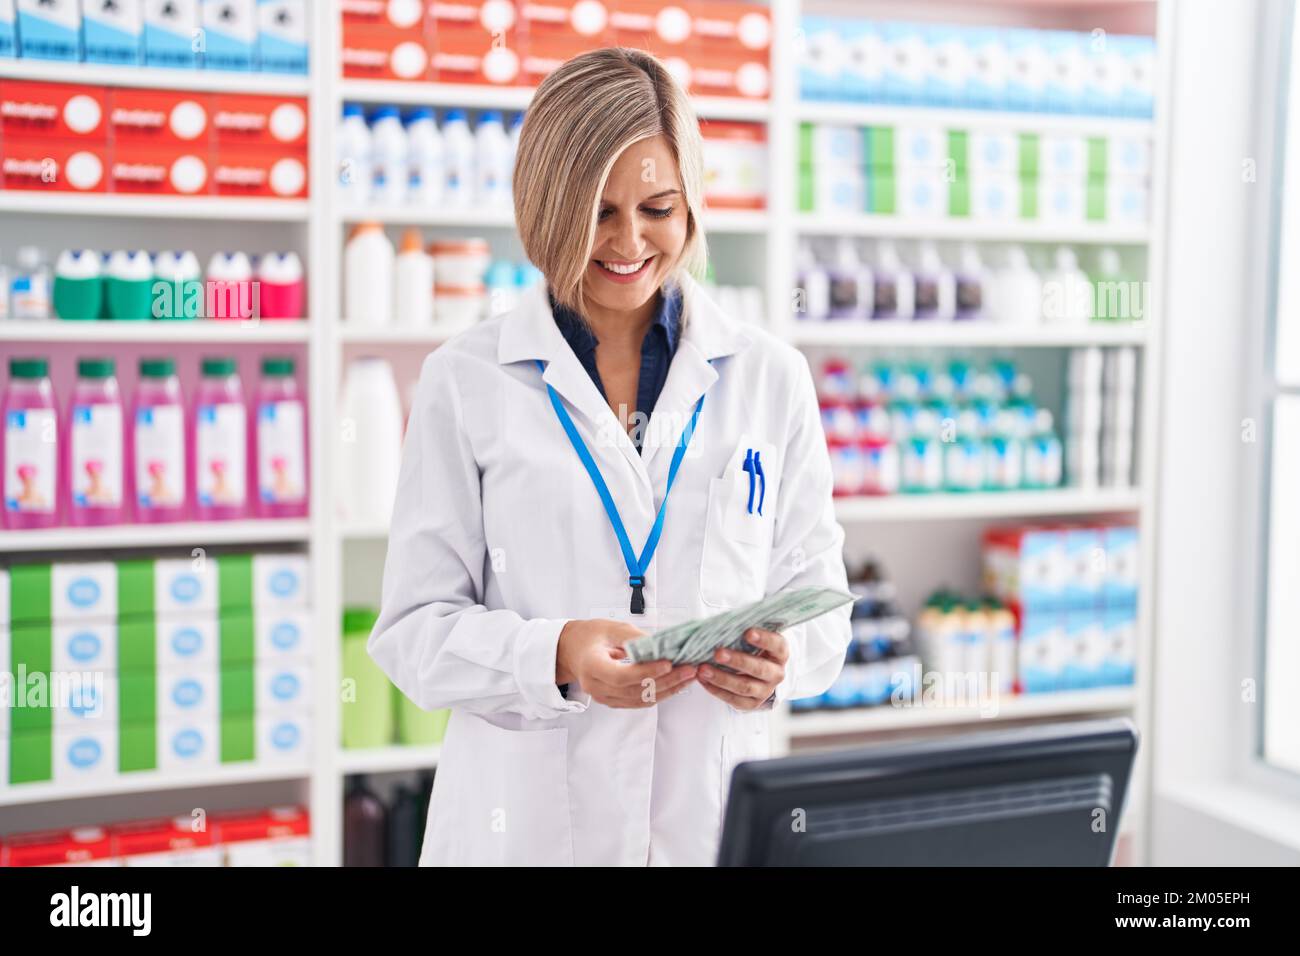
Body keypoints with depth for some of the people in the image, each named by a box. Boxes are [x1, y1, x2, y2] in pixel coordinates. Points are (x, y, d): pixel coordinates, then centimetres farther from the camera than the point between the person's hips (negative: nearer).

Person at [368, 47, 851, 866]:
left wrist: (779, 660, -15)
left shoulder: (771, 377, 3)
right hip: (522, 820, -1)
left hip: (716, 816, 2)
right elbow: (414, 630, -4)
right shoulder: (466, 382, -3)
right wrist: (555, 658, -21)